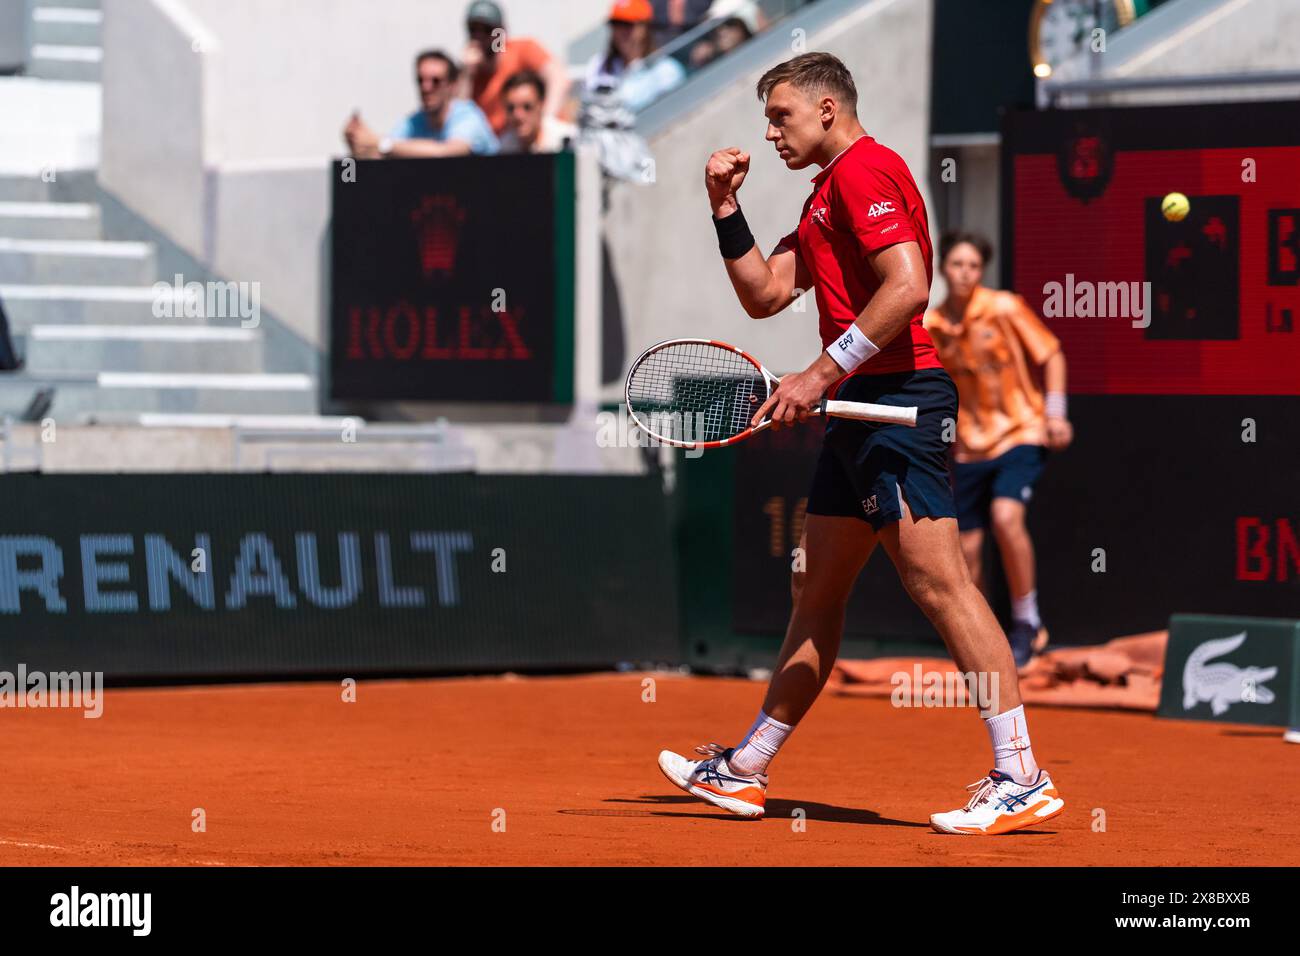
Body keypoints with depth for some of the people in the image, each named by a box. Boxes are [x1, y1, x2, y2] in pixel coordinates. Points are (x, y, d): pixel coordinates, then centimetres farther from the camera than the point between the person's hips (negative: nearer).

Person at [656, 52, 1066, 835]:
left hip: (898, 399, -11)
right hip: (862, 410, 11)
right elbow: (764, 295, 24)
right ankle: (743, 773, 22)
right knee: (817, 594, 15)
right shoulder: (829, 192, 23)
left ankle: (1023, 779, -18)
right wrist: (727, 208, 14)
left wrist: (820, 375, -20)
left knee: (939, 581, -15)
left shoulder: (864, 169, -8)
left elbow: (907, 285, -21)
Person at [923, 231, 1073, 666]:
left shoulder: (1004, 308, -9)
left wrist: (1055, 413, -7)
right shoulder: (930, 327, 0)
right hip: (968, 447, 4)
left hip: (1020, 435, -4)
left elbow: (1051, 354, 0)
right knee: (968, 548, 3)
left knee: (1006, 517, -27)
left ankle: (1027, 622, -14)